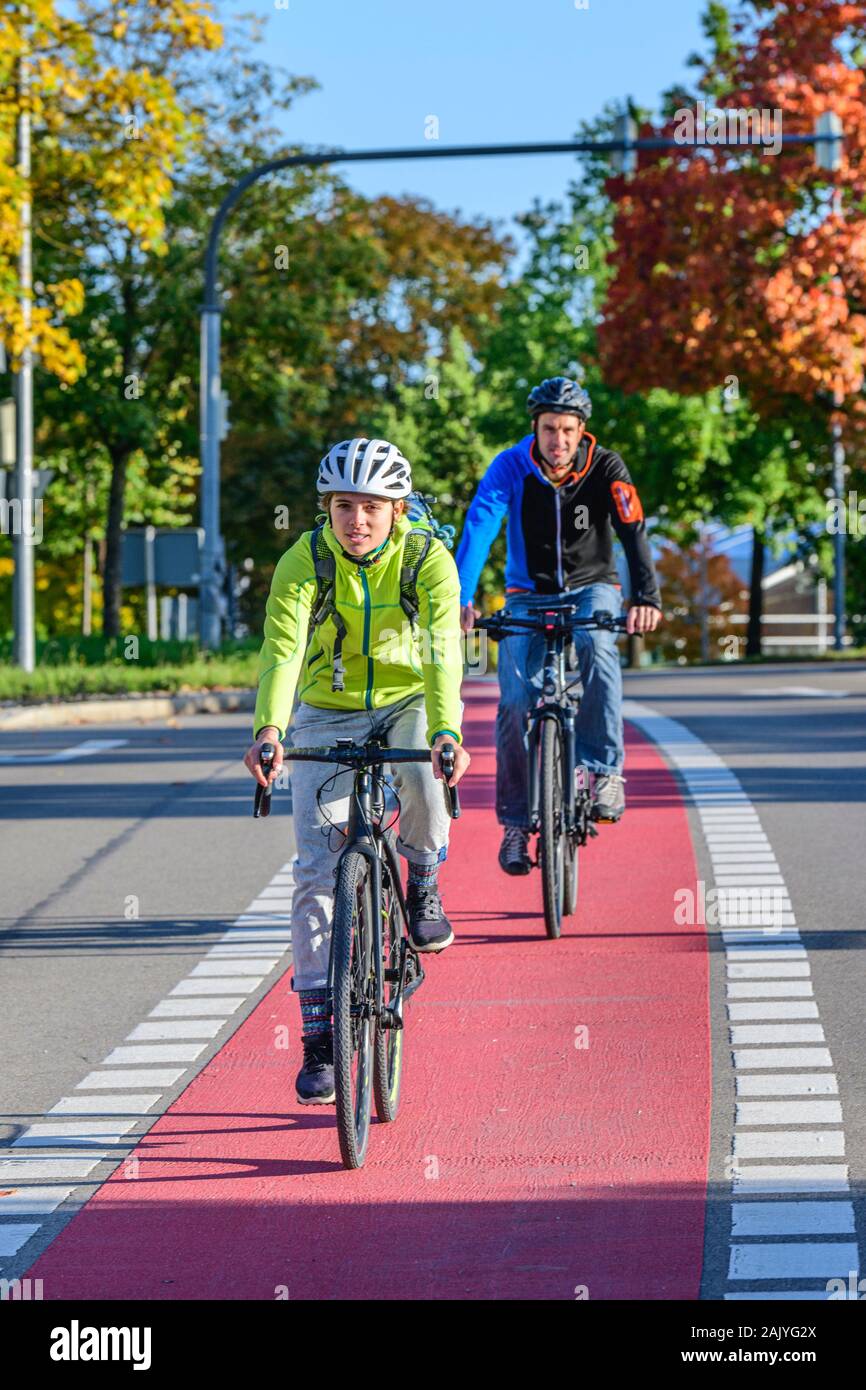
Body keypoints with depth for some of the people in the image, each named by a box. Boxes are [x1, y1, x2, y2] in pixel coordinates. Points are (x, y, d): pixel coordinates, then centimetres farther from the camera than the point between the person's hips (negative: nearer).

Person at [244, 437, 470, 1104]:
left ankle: (423, 881, 0)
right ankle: (319, 1033, -3)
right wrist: (268, 729, -47)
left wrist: (445, 732, -47)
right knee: (318, 869, -9)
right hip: (327, 714, 1)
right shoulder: (304, 561, -17)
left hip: (409, 701, 0)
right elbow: (282, 649, -29)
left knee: (425, 776, -34)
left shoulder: (430, 561, -18)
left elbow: (443, 652, -30)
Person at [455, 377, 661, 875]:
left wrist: (647, 596, -44)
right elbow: (479, 526, -28)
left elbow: (634, 532, -26)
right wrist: (462, 598, -43)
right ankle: (516, 822, -1)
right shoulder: (511, 466, -15)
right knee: (517, 701, -15)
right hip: (530, 594, 1)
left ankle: (604, 769, -26)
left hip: (592, 588, -1)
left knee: (596, 644, -35)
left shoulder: (606, 468, -15)